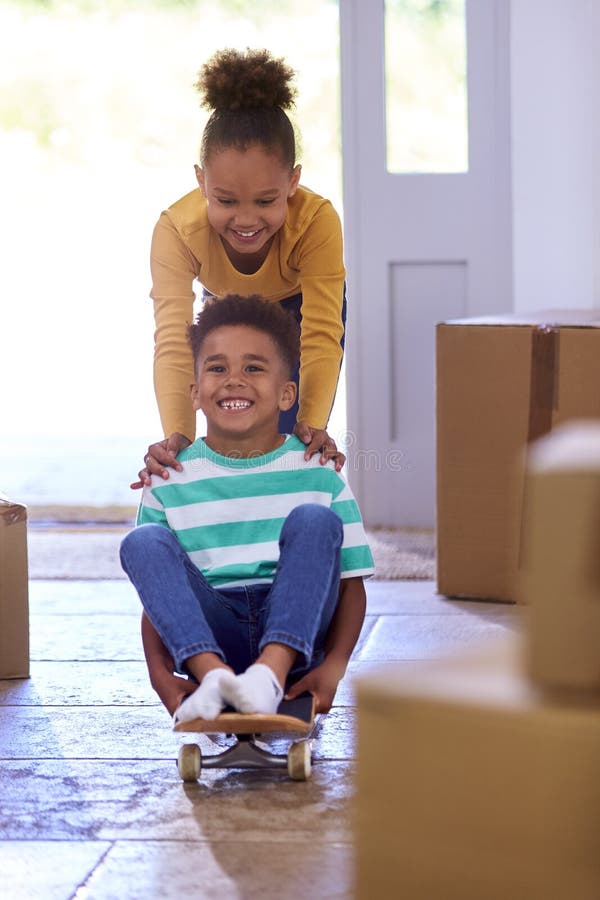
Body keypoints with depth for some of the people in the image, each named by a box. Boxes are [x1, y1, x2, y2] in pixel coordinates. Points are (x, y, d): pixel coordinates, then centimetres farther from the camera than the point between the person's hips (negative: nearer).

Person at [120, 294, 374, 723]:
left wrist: (334, 665, -15)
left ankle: (270, 672, -39)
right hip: (204, 634, 1)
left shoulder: (318, 472, 5)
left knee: (314, 519, -22)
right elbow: (156, 594, 7)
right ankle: (212, 674, -40)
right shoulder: (171, 479, 7)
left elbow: (352, 585, 4)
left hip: (296, 627, -1)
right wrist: (160, 672, -13)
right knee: (143, 542, -20)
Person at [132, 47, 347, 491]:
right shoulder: (176, 230, -39)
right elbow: (173, 342, -48)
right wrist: (177, 435, -65)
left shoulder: (317, 222, -41)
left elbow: (321, 337, -46)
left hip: (301, 308, -1)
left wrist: (312, 425, -64)